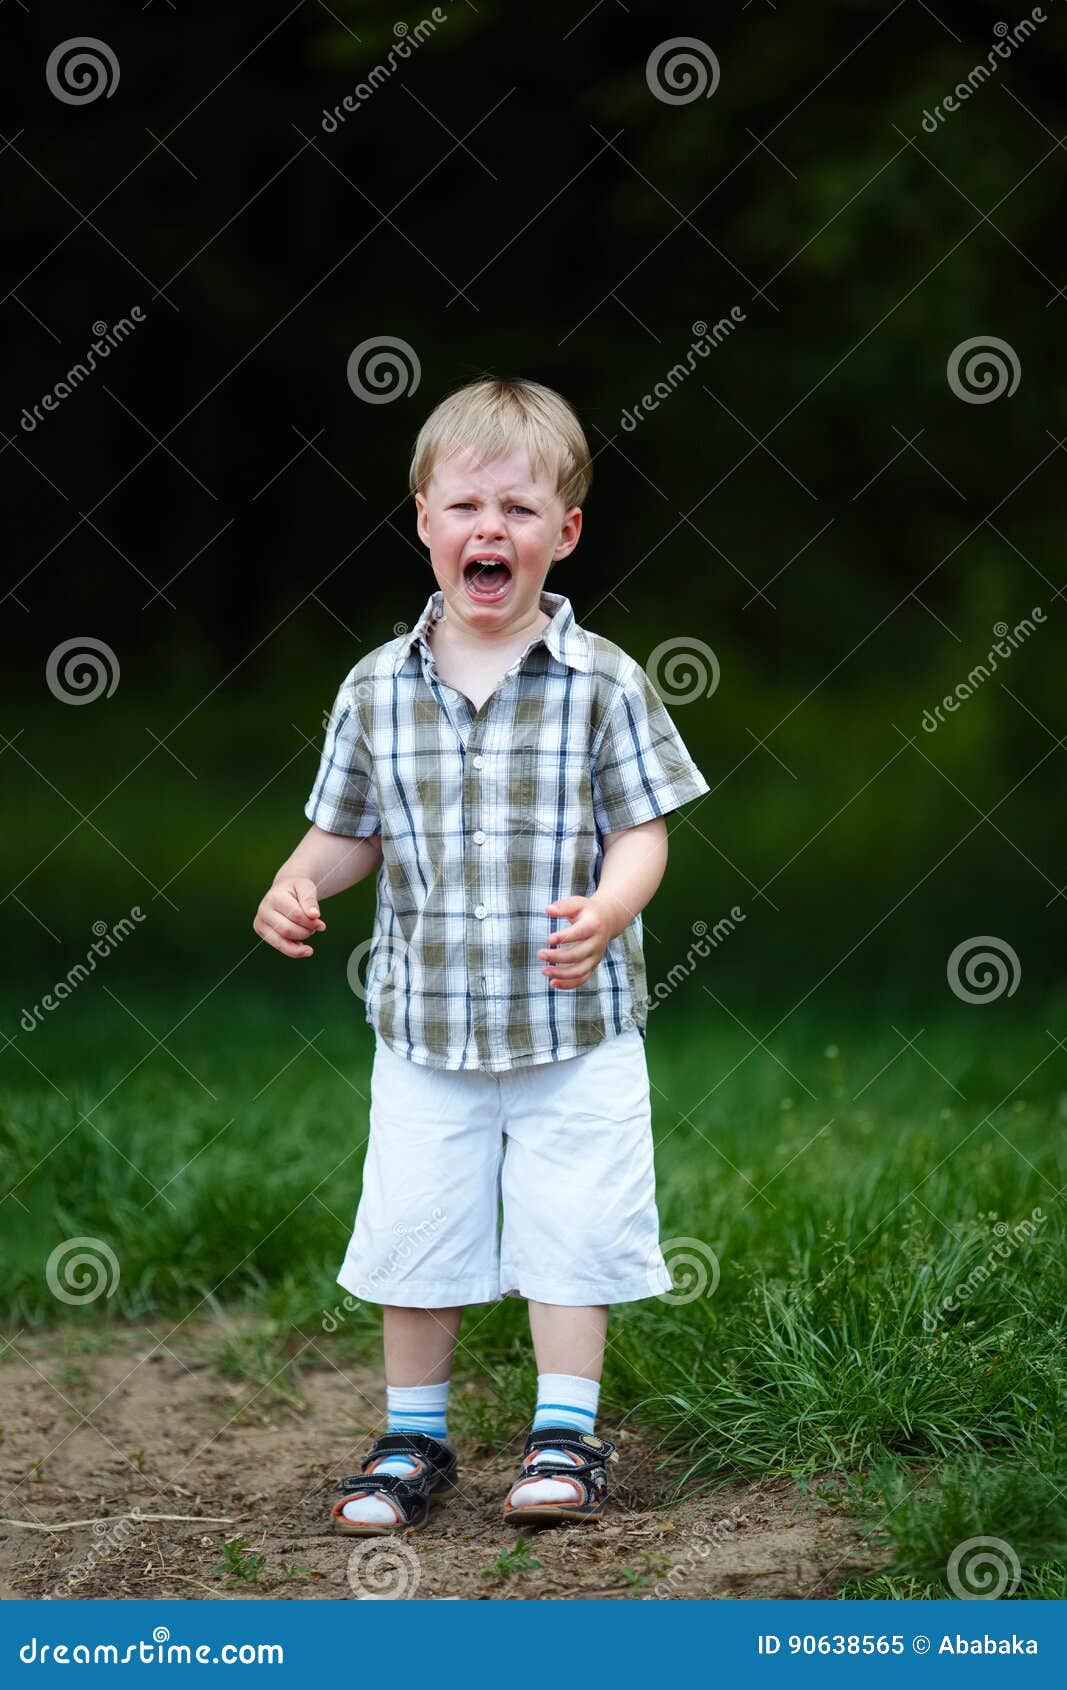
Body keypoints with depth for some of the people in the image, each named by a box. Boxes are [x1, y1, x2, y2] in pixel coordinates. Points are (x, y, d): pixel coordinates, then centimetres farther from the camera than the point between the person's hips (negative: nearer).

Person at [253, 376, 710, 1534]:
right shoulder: (377, 691, 0)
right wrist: (298, 885, -10)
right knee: (413, 1237, 9)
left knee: (569, 1233, 3)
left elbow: (641, 833, -6)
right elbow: (349, 833, 10)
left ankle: (566, 1436, 18)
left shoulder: (603, 684, -7)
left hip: (574, 1031, -2)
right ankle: (413, 1439, 24)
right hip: (425, 1031, 2)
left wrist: (602, 916, -25)